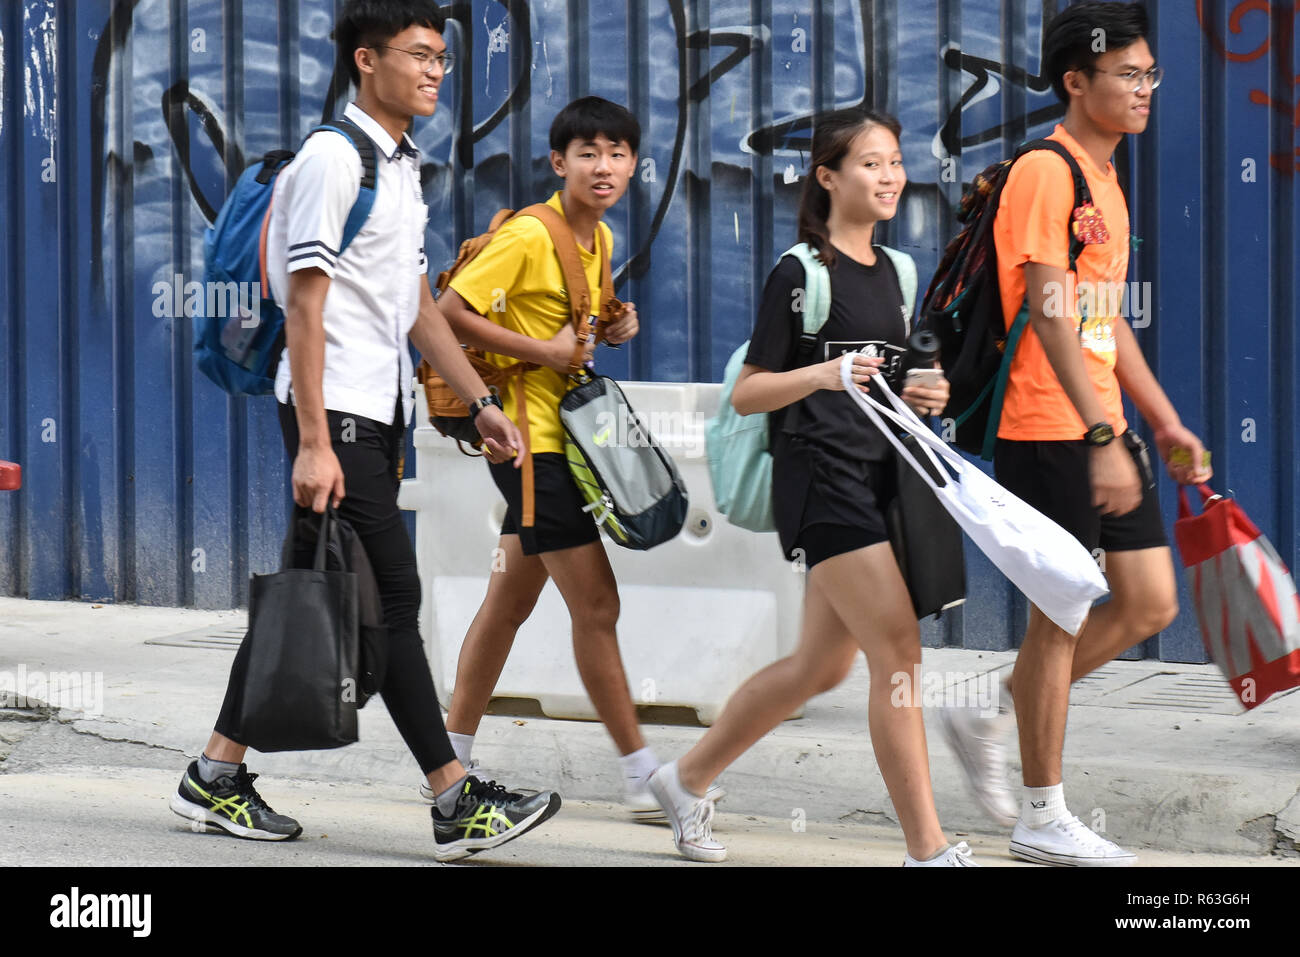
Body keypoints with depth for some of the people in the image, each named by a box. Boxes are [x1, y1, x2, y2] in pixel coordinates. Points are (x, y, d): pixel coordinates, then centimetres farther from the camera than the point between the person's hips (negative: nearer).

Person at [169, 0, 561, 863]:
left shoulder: (402, 168, 17)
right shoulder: (333, 159, -12)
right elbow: (304, 308, -16)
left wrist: (482, 402, 15)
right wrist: (313, 444, -21)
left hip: (379, 415, 9)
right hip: (336, 411, -9)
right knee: (394, 596, -8)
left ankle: (219, 776, 17)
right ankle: (459, 804, -7)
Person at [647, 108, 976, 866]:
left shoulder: (894, 271, 15)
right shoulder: (800, 272, -8)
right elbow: (747, 395, -8)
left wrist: (920, 398, 4)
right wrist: (822, 375, -24)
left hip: (878, 481, 8)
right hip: (822, 482, -8)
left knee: (821, 666, 14)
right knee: (898, 652, -13)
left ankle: (690, 776, 31)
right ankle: (929, 847, -8)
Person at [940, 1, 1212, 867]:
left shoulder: (1105, 182, 17)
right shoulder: (1046, 172, -13)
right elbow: (1050, 314, -20)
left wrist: (1167, 424, 21)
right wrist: (1101, 437, -26)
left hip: (1105, 432, 9)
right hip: (1051, 431, -9)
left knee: (1150, 604, 8)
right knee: (1061, 611, -3)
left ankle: (991, 722, 21)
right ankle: (1042, 817, 7)